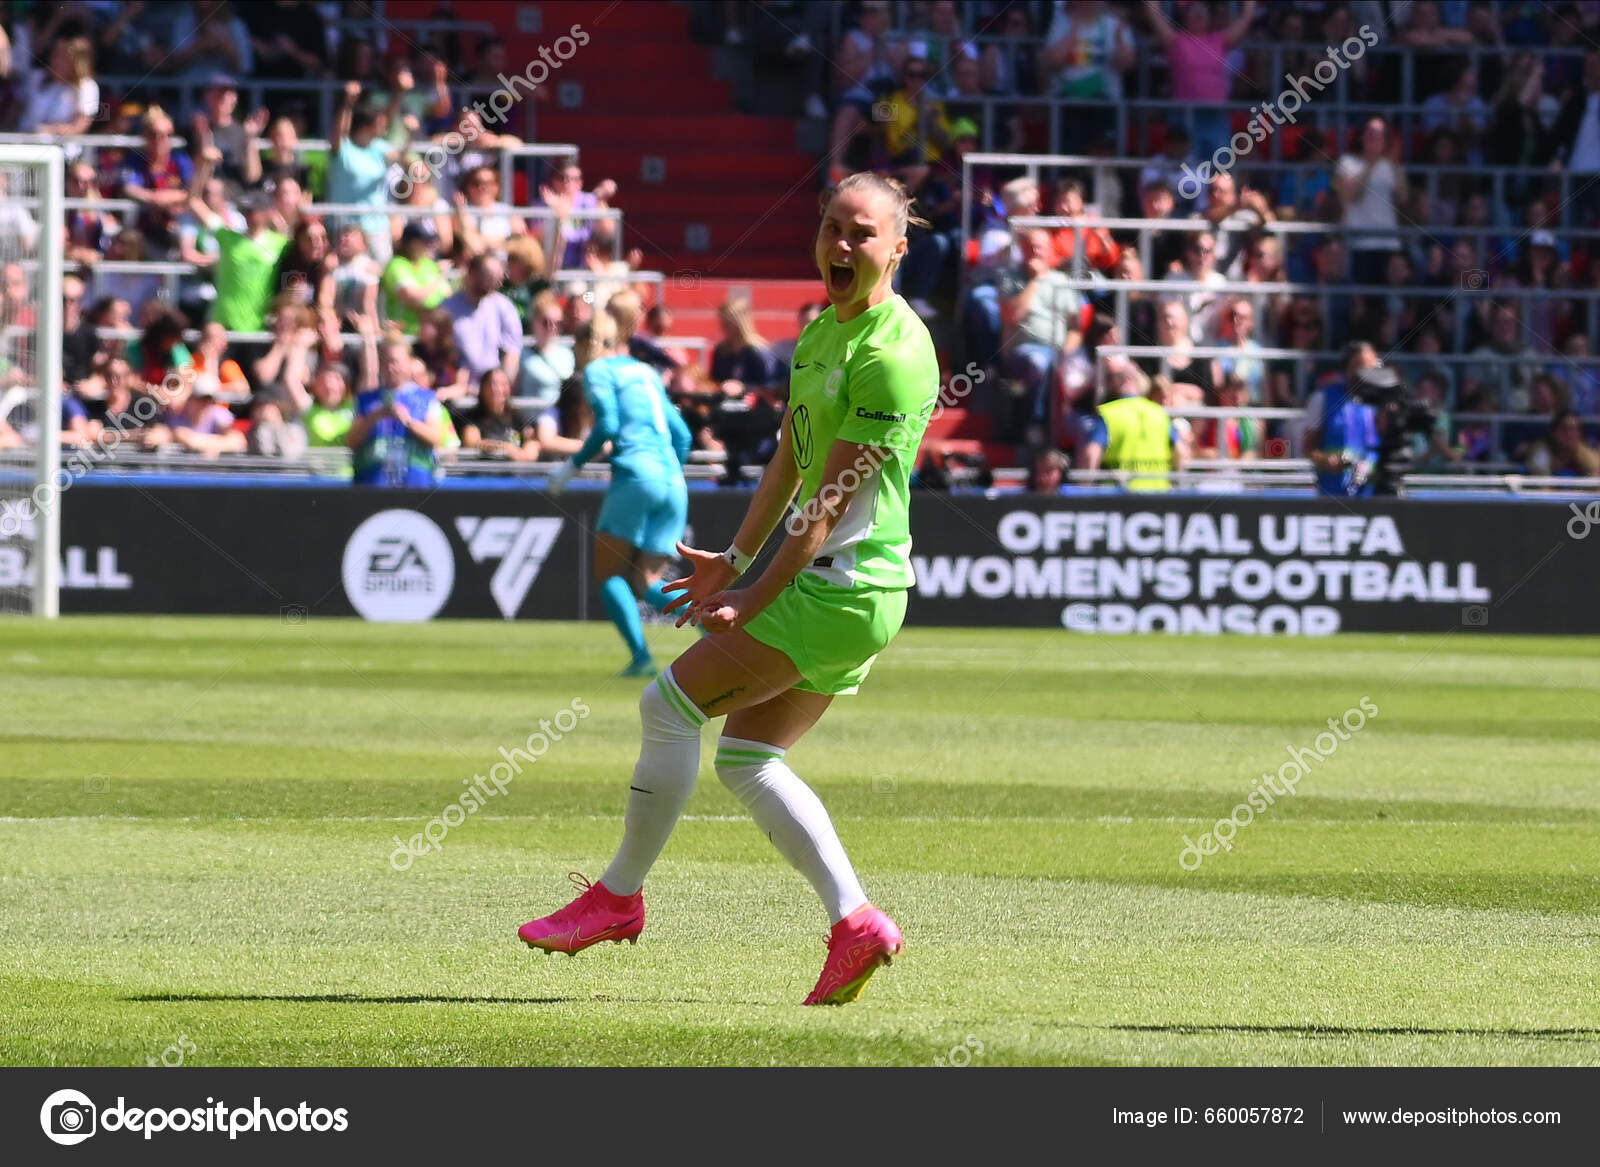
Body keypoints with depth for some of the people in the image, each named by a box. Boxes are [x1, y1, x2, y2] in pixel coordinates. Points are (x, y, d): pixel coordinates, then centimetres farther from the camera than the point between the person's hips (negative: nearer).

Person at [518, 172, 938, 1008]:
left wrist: (749, 603, -18)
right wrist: (734, 561, 23)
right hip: (842, 590, 10)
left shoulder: (893, 355, -19)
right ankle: (854, 923, 3)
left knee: (670, 702, -6)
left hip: (844, 588, -10)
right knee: (746, 759, 9)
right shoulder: (821, 331, 12)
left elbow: (831, 503, -20)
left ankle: (620, 894, 6)